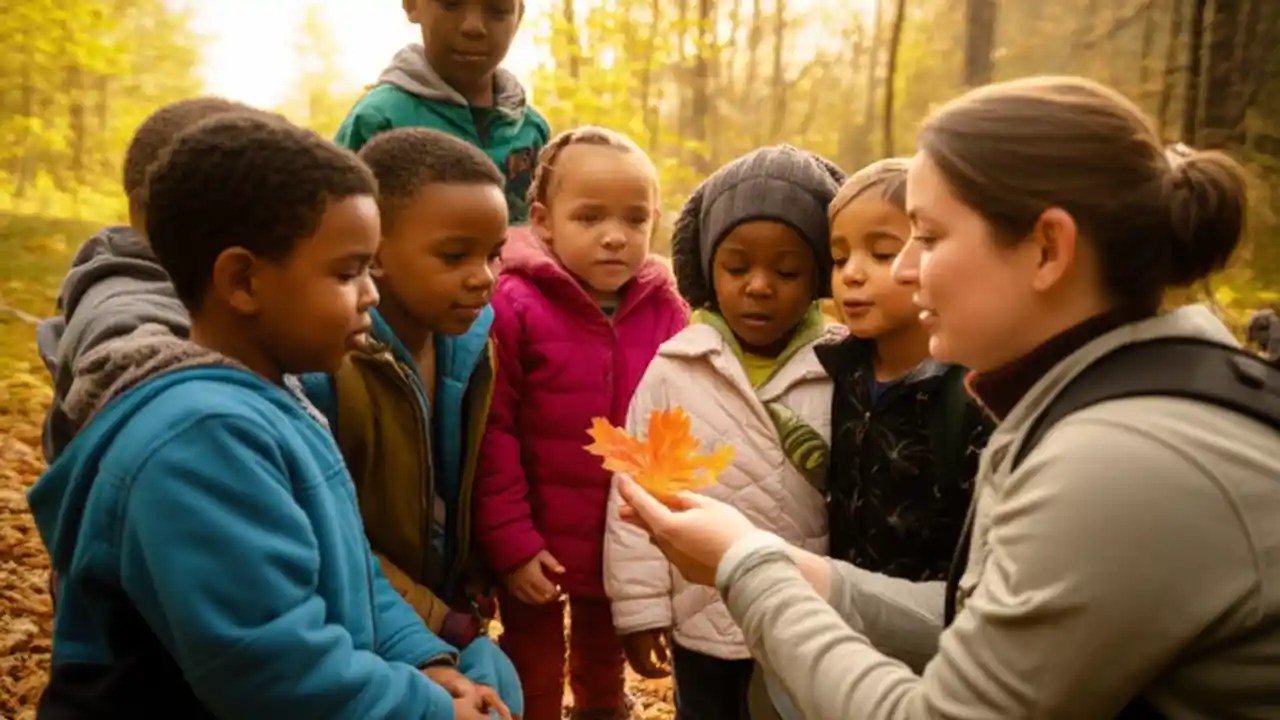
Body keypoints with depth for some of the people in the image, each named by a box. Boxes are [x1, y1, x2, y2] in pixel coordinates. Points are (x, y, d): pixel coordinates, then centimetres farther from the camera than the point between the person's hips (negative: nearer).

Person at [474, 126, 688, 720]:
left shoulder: (667, 312, -6)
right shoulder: (516, 305, -17)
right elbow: (491, 435, -16)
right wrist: (511, 542, -17)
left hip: (627, 547, 4)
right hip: (536, 545, -3)